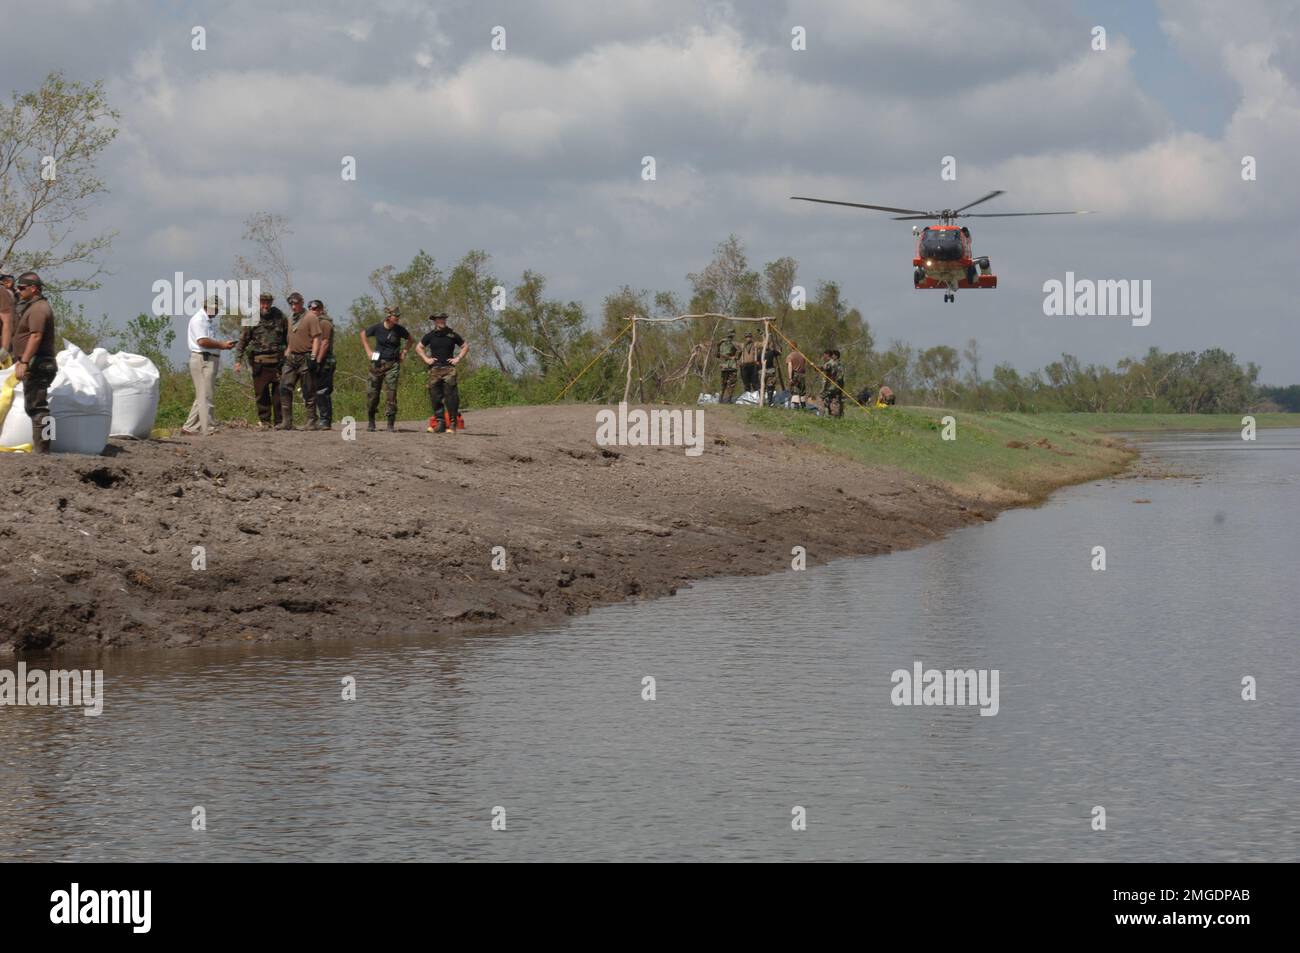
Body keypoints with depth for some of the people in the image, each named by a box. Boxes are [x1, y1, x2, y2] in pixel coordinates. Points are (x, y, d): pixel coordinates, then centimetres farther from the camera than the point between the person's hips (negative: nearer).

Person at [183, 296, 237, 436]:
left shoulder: (211, 320, 21)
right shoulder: (198, 320, -10)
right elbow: (202, 341, -20)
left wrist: (224, 345, 10)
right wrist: (222, 345, -18)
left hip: (212, 360, 10)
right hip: (202, 360, -10)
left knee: (202, 397, 12)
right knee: (206, 396, -8)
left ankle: (189, 428, 16)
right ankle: (209, 429, -7)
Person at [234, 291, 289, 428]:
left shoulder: (280, 317, 6)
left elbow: (288, 337, 12)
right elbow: (243, 339, 3)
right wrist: (238, 360, -1)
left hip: (278, 360, 1)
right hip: (259, 362, -1)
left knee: (279, 392, 0)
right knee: (261, 393, 2)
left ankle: (279, 421, 6)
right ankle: (264, 421, 10)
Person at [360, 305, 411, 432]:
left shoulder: (399, 330, -2)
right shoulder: (377, 328, -4)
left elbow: (409, 339, 18)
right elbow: (363, 334, 16)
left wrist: (404, 352, 7)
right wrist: (368, 351, 10)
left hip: (393, 365, 0)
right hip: (378, 363, 0)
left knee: (391, 393, -9)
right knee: (372, 393, 2)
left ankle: (391, 424, -5)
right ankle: (371, 421, 20)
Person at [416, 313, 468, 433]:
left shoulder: (452, 335, 8)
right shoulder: (430, 336, 10)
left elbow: (465, 346, 16)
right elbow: (418, 347, 19)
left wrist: (458, 358, 5)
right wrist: (426, 359, 6)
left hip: (449, 369, -2)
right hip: (434, 369, 2)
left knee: (451, 396, -8)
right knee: (435, 396, 0)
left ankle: (452, 424, -5)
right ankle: (440, 422, 8)